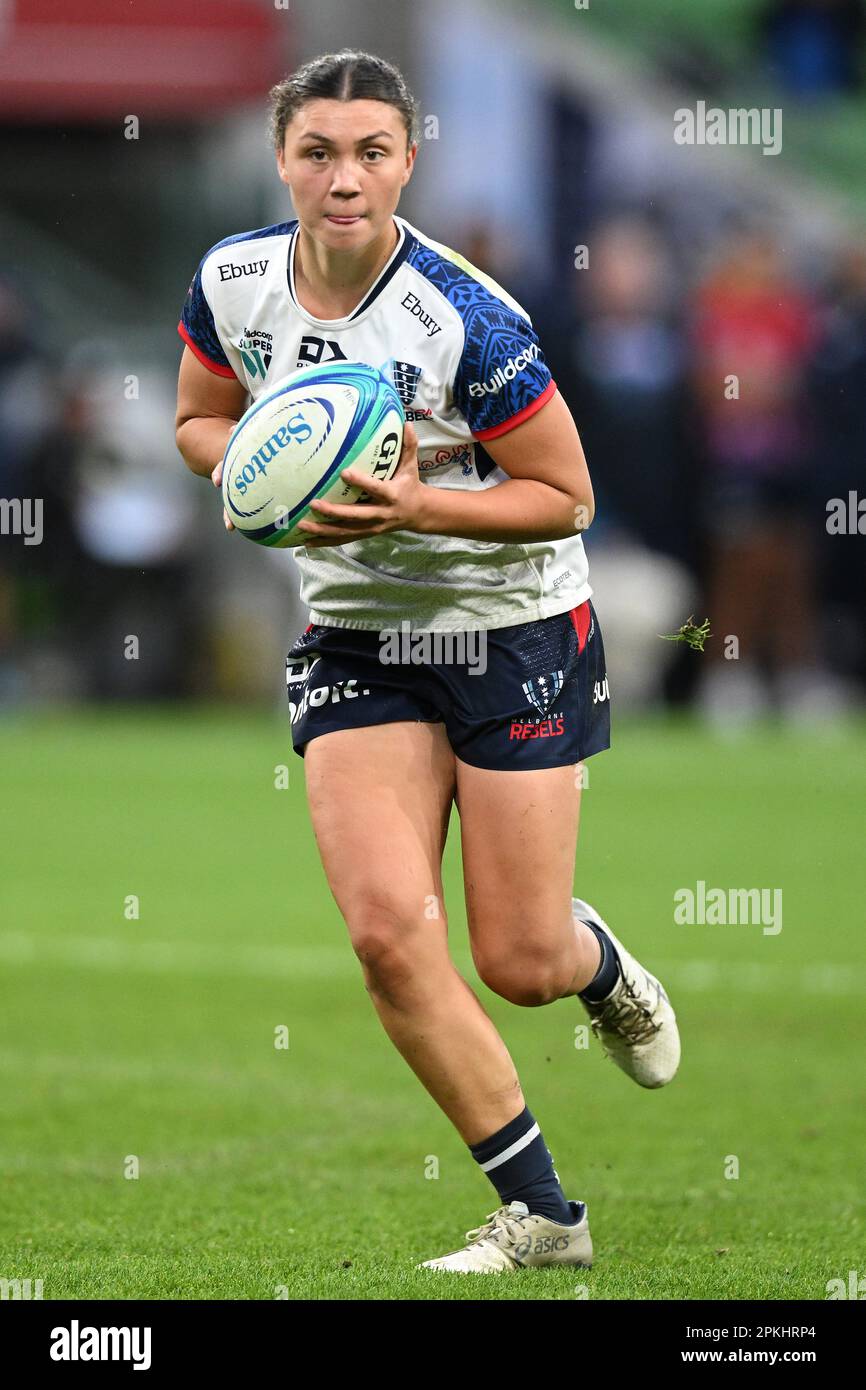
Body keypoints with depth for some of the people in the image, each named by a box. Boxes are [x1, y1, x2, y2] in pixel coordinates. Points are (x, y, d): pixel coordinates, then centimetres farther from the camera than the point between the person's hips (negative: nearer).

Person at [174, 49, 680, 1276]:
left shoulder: (468, 322, -24)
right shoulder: (235, 282, -8)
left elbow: (566, 496, -15)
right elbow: (200, 421, 10)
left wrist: (413, 505, -28)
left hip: (513, 627, -4)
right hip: (354, 634, 4)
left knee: (519, 966, -1)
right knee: (388, 932, -13)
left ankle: (598, 960, 40)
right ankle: (539, 1216, 1)